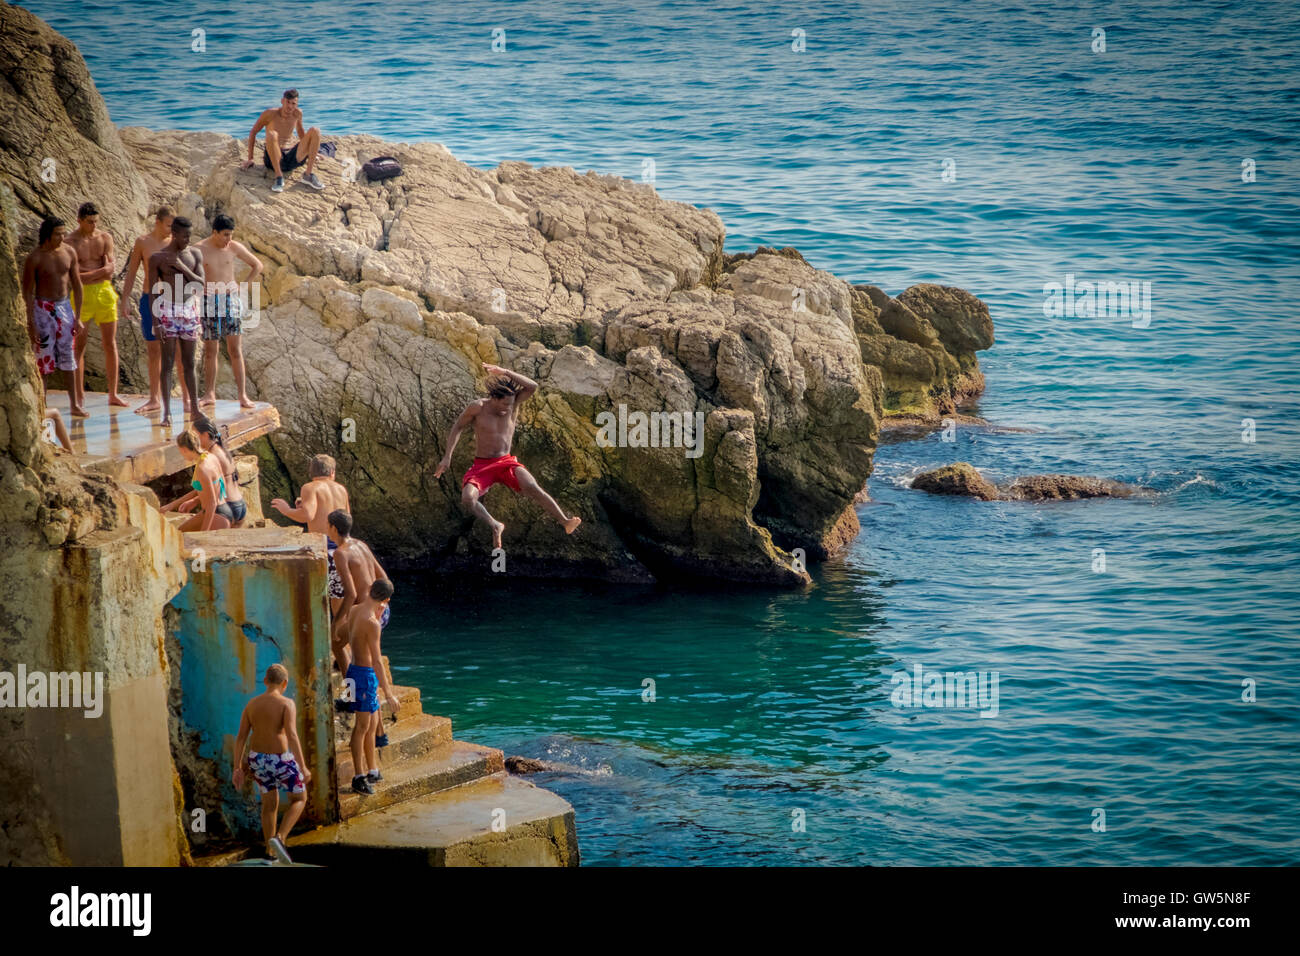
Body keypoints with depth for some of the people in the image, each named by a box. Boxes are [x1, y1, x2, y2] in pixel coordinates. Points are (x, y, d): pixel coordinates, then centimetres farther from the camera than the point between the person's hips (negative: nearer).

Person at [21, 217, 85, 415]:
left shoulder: (69, 253, 2)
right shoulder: (34, 258, -12)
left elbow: (76, 285, 9)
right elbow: (27, 292, -10)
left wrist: (77, 317, 7)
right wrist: (31, 324, -13)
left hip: (64, 306, 4)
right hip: (43, 309, -4)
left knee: (68, 356, 8)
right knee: (43, 358, -3)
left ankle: (75, 404, 13)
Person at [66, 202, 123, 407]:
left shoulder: (105, 238, 6)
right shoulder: (71, 243, -6)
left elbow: (110, 273, -1)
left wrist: (87, 273, -13)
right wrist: (101, 270, -9)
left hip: (104, 292, 4)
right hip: (81, 294, -4)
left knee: (110, 344, 5)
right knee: (79, 347, -1)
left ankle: (113, 394, 12)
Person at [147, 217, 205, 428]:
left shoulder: (195, 255, 7)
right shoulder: (157, 258, -4)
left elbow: (202, 285, -1)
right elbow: (153, 292, -4)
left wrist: (183, 268, -13)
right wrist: (156, 322, -10)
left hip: (190, 310, 3)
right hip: (168, 311, -3)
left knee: (189, 363, 10)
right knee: (167, 363, -4)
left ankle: (194, 408, 17)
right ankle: (167, 413, -4)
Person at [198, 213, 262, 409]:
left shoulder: (235, 247, 2)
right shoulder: (200, 250, -4)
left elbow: (257, 265, 14)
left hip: (231, 299, 1)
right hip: (209, 302, -1)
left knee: (235, 349, -4)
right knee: (211, 350, 3)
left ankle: (242, 395, -4)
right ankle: (209, 394, 11)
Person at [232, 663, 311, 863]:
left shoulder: (251, 704, -1)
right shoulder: (287, 704, -18)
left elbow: (240, 738, -2)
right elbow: (292, 736, -27)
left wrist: (238, 769, 2)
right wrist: (303, 767, -26)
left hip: (257, 759, 5)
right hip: (280, 761, -5)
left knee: (270, 802, 26)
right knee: (300, 799, 16)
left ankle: (270, 851, 34)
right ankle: (279, 839, -4)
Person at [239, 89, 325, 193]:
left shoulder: (297, 113, 5)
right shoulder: (270, 113, -5)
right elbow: (253, 132, 4)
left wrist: (307, 155, 30)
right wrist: (250, 159, 1)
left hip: (291, 159, 4)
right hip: (272, 159, -4)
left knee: (315, 131, -12)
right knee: (272, 134, -36)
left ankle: (308, 175, -17)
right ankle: (279, 177, -31)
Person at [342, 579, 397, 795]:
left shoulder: (354, 610, 4)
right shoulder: (371, 623, -22)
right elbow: (377, 661, -23)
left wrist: (378, 614, 18)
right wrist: (389, 694, -22)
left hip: (356, 670, 9)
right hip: (364, 674, -9)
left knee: (373, 722, 17)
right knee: (362, 726, -4)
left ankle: (373, 770, 26)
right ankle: (358, 778, -1)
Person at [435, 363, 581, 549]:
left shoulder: (513, 404, -2)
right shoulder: (478, 407, -7)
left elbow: (532, 386, -18)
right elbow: (458, 427, 7)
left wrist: (504, 372, -22)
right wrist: (447, 457, 2)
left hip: (507, 463, 0)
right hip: (481, 466, 0)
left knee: (531, 487, -30)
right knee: (467, 499, -29)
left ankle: (565, 522, -35)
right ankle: (495, 526, -8)